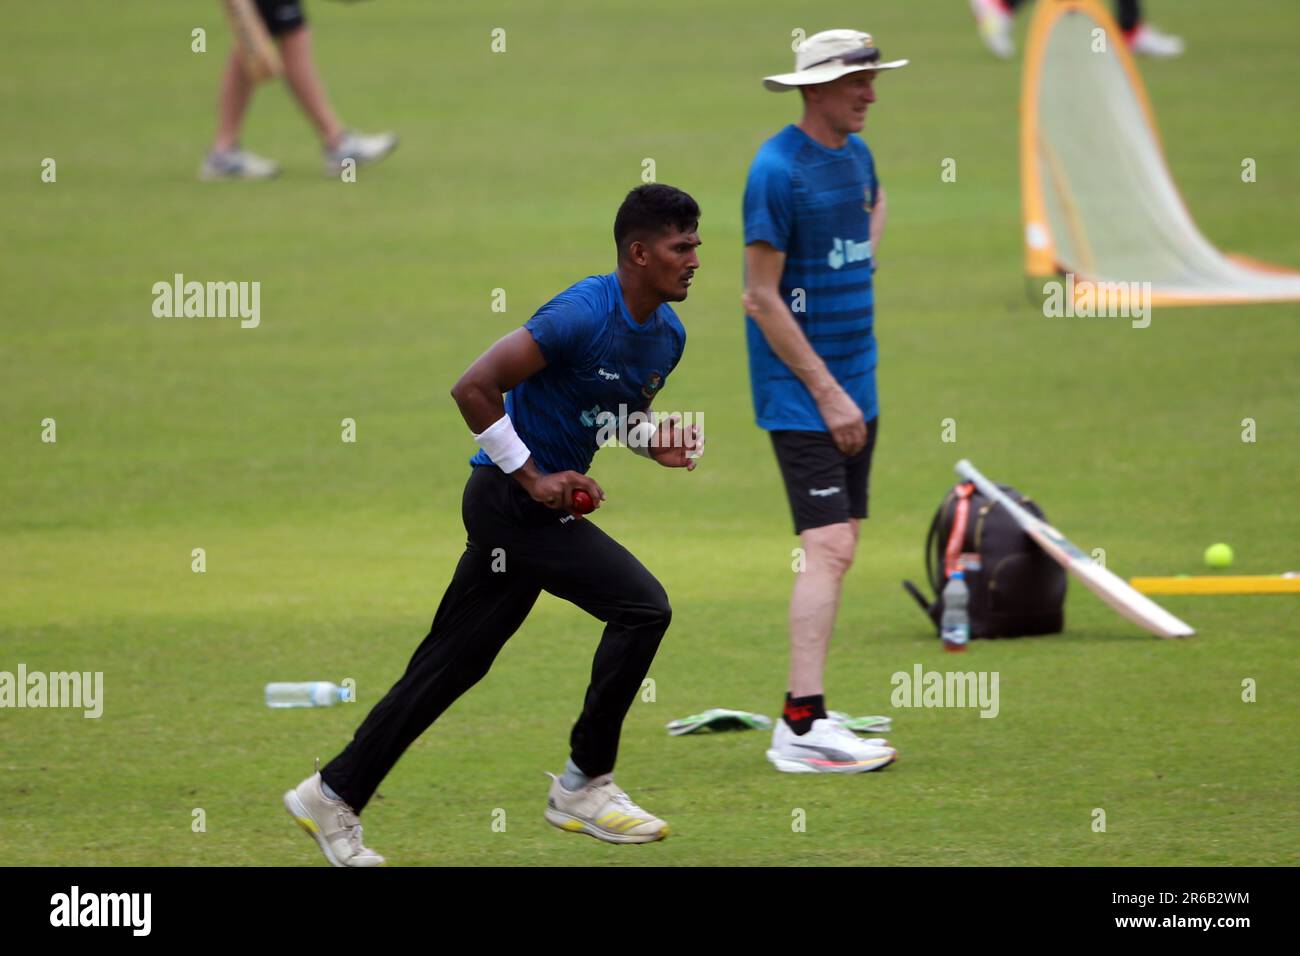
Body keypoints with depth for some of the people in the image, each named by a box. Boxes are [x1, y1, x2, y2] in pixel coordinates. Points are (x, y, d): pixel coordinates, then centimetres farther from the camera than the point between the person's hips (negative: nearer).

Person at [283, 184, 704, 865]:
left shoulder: (667, 334, 7)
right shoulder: (583, 315, -21)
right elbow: (474, 387, -22)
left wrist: (654, 441, 2)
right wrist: (533, 478, -20)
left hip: (542, 504, 9)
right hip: (507, 498, -9)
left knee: (452, 665, 12)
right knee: (642, 605, -16)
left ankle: (335, 796, 21)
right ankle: (584, 787, -6)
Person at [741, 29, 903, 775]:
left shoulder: (856, 154, 9)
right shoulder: (778, 169, -16)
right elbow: (761, 297, -17)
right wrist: (827, 393, -17)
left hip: (853, 388, 9)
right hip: (800, 390, -9)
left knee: (839, 550, 9)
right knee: (828, 549, -16)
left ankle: (802, 721, 14)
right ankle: (804, 726, -20)